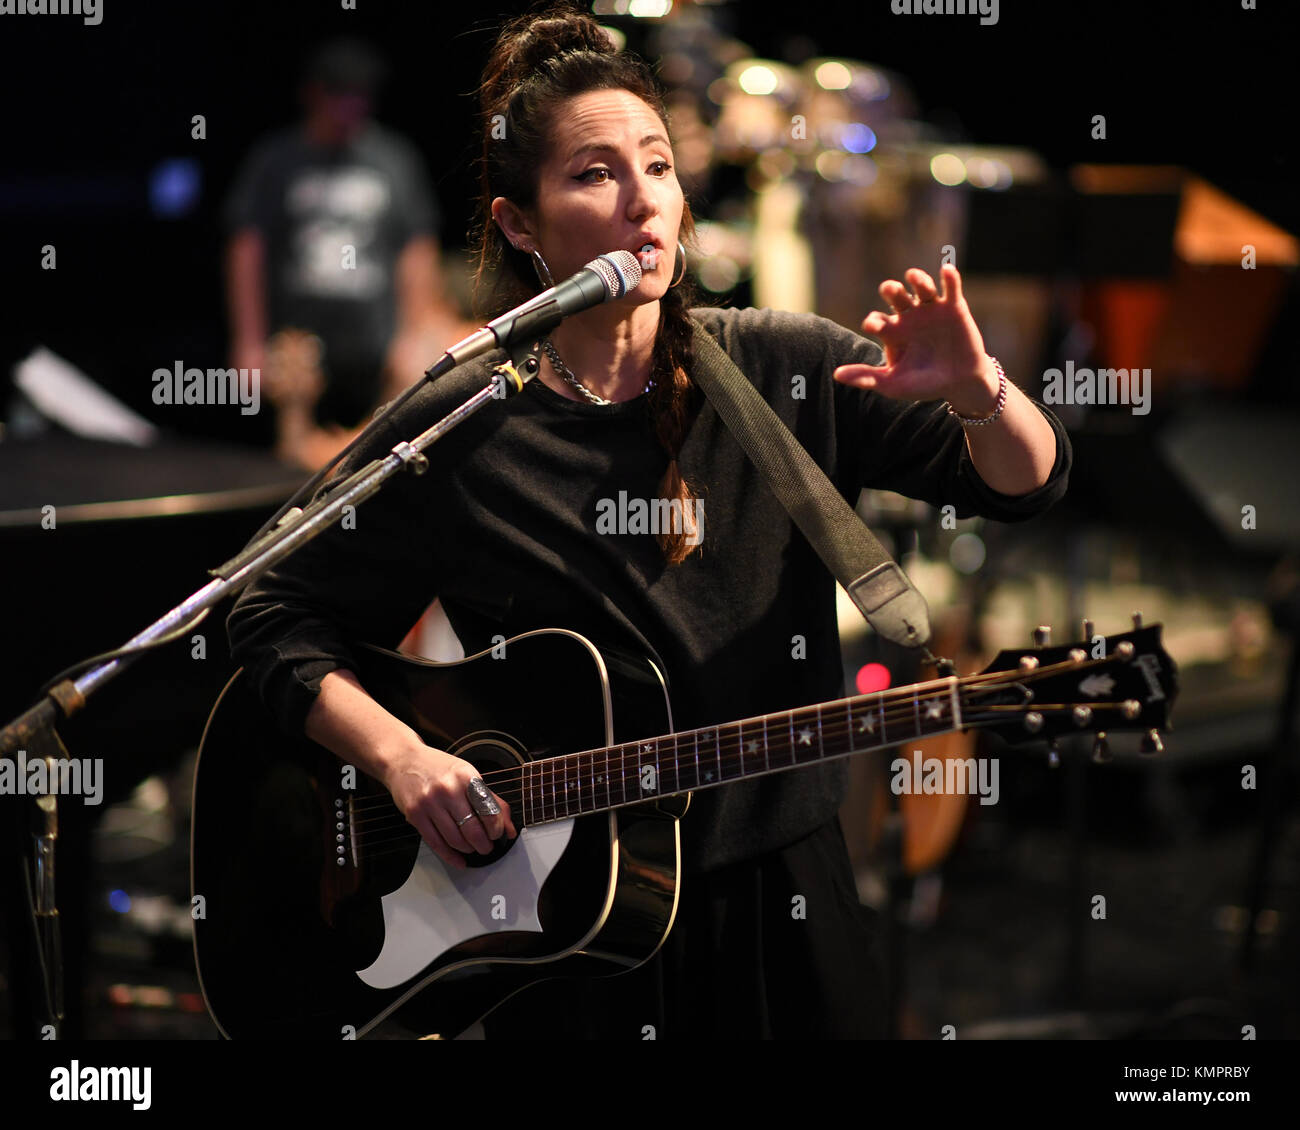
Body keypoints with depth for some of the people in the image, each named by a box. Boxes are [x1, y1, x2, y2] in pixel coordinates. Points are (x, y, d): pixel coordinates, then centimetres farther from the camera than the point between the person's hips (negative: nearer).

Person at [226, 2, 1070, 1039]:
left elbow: (1028, 483, -3)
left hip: (783, 895, 3)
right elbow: (278, 615, -1)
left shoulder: (789, 371, -2)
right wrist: (400, 758, -16)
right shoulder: (452, 439, -8)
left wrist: (978, 392, -26)